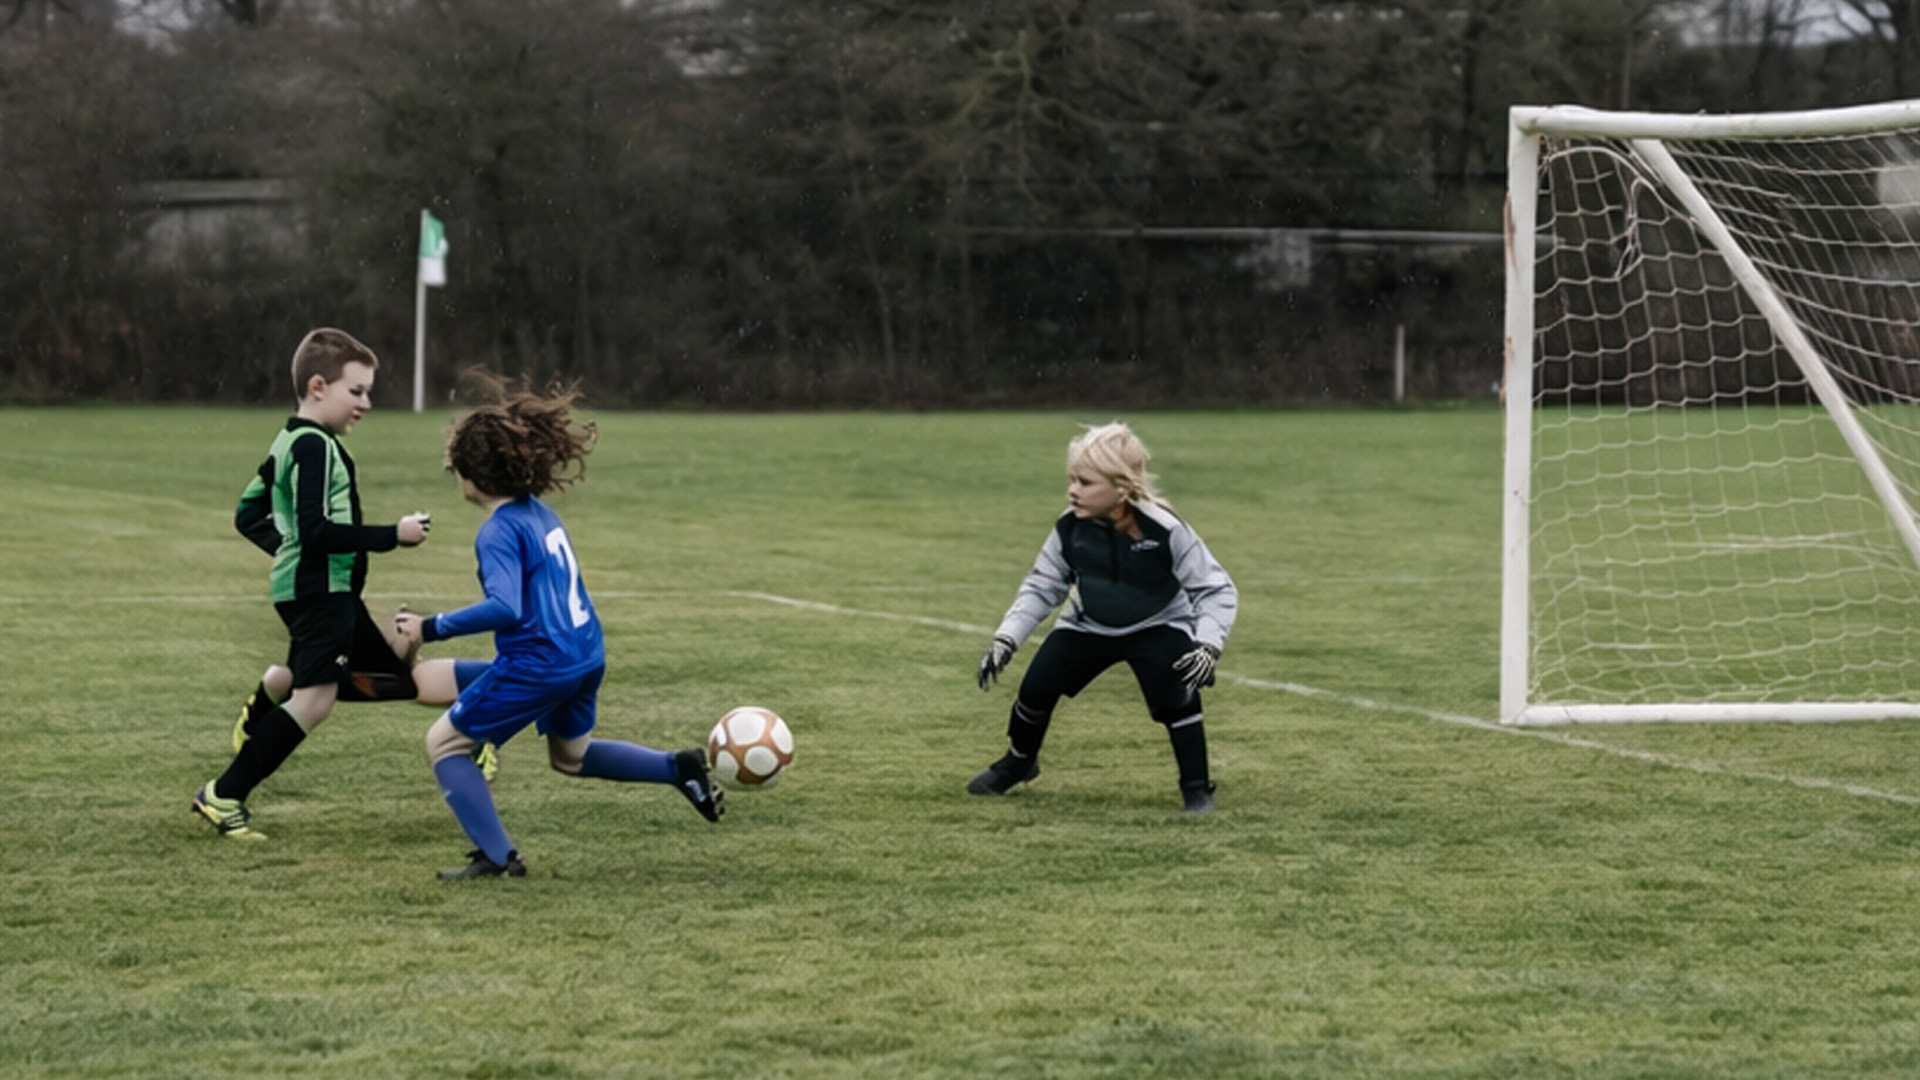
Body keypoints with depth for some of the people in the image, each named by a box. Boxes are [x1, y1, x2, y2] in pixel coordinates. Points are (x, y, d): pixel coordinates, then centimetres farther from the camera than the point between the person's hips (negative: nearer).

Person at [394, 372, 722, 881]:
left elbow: (505, 608, -30)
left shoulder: (498, 533, -18)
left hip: (537, 664, -9)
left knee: (445, 743, 6)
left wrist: (432, 628, -25)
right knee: (572, 754, 33)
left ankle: (497, 857, 1)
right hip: (587, 654, 9)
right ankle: (681, 768, 18)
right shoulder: (540, 512, 9)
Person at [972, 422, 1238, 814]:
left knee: (1176, 696, -25)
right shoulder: (1069, 530, -20)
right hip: (1089, 627, 3)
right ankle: (1018, 761, 28)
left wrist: (1208, 645, -36)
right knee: (1038, 685, -3)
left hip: (1158, 627, -3)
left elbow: (1217, 589, -22)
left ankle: (1197, 788, -7)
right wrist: (1005, 639, -14)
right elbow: (1042, 586, -5)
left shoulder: (1165, 531, -30)